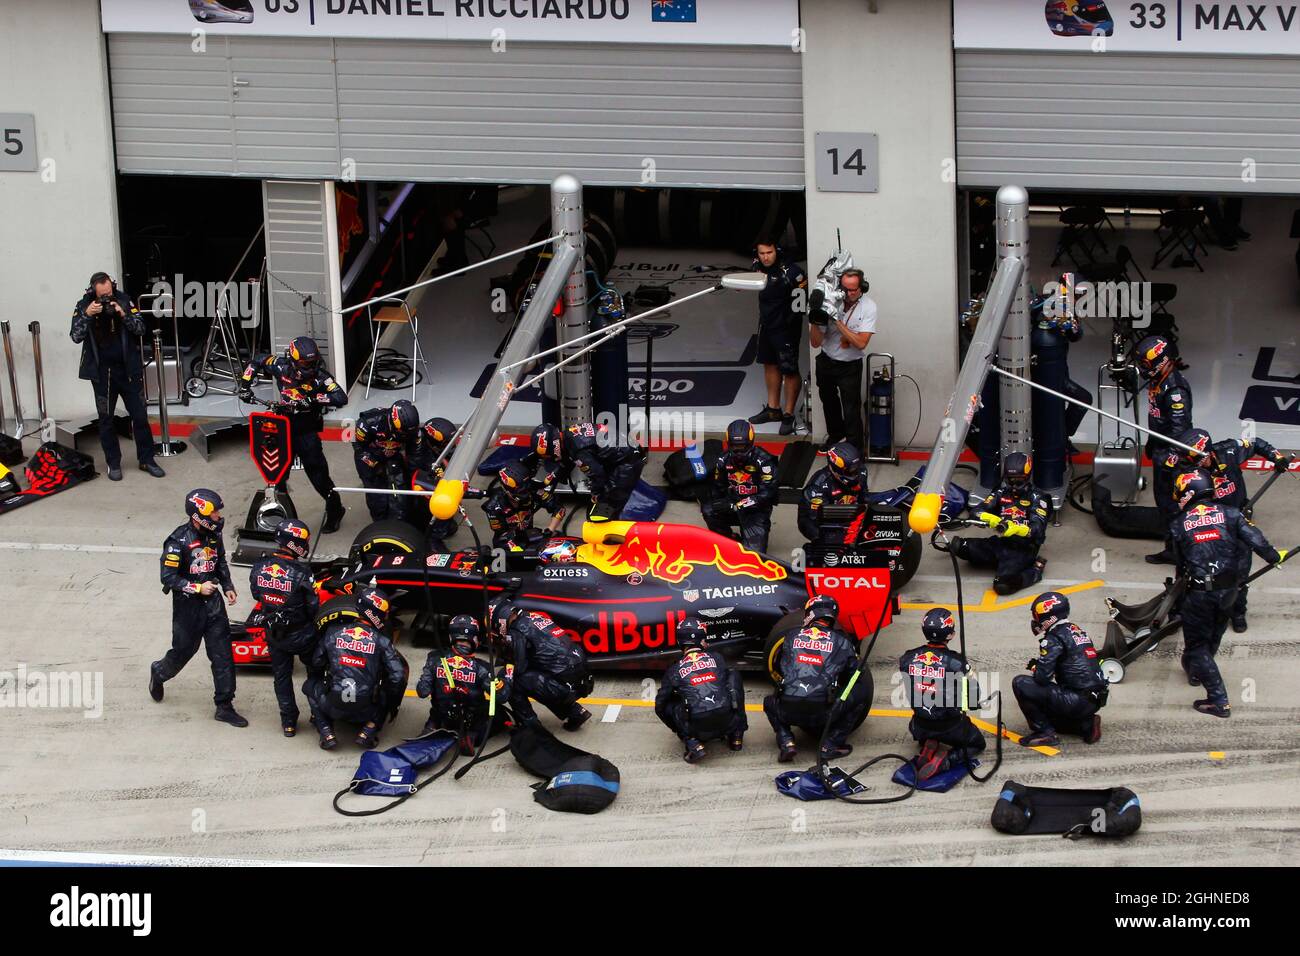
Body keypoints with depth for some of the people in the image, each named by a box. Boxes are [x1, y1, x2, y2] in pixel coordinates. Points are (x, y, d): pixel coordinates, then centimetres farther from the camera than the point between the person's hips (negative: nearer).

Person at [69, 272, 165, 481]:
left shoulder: (124, 300, -5)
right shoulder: (83, 306, -6)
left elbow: (141, 329, -7)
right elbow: (76, 337, -13)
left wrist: (123, 315, -22)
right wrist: (87, 315, -26)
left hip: (128, 369, 0)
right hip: (102, 372, 0)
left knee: (140, 416, 4)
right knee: (106, 419, 6)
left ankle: (146, 459, 15)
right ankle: (113, 464, 17)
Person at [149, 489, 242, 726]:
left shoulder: (214, 535, 1)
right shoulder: (178, 542, -20)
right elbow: (168, 578, -19)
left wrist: (228, 587, 7)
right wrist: (198, 588, -21)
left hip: (213, 602, 5)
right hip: (188, 606, -5)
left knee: (223, 655, 1)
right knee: (183, 651, 12)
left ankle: (224, 706, 8)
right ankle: (159, 673, 46)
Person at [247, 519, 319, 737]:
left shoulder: (259, 567, -11)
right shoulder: (301, 573, -26)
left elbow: (256, 595, 5)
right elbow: (313, 607, -18)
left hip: (273, 635, 4)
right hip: (300, 635, -4)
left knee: (281, 676, 18)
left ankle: (288, 721, 25)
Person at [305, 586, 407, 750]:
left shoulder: (332, 633, 3)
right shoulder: (381, 641, -2)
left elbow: (315, 665, 12)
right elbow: (398, 677, -5)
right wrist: (393, 706, 13)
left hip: (334, 708, 1)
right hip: (366, 711, -1)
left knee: (310, 685, 29)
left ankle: (326, 733, 11)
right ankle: (368, 731, 9)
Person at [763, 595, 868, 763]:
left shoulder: (792, 637, 17)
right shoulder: (841, 641, 10)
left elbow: (778, 669, 30)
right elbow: (853, 675, 17)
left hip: (788, 711, 3)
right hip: (823, 713, -3)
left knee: (770, 702, 37)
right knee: (863, 690, 16)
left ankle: (786, 741, 9)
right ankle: (831, 744, 9)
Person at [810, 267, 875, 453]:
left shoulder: (868, 307, -18)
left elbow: (861, 343, -27)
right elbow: (816, 342, -11)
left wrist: (838, 321, -30)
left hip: (850, 366, -4)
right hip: (826, 362, 4)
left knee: (851, 410, -7)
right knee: (828, 400, 25)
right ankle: (835, 434, 50)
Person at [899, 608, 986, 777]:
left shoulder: (907, 659, -12)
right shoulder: (957, 663, -23)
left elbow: (906, 694, 2)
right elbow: (974, 697, -12)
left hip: (920, 726, 4)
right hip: (951, 727, -4)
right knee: (977, 743, 22)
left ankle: (928, 747, 5)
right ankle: (945, 760, -6)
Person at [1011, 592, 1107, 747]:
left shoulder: (1054, 638, -12)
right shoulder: (1079, 631, 16)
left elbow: (1041, 677, -16)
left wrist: (1036, 668, 8)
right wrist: (1039, 665, 19)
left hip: (1078, 701, -9)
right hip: (1095, 701, 9)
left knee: (1020, 683, -9)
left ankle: (1045, 733, -4)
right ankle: (1086, 725, 12)